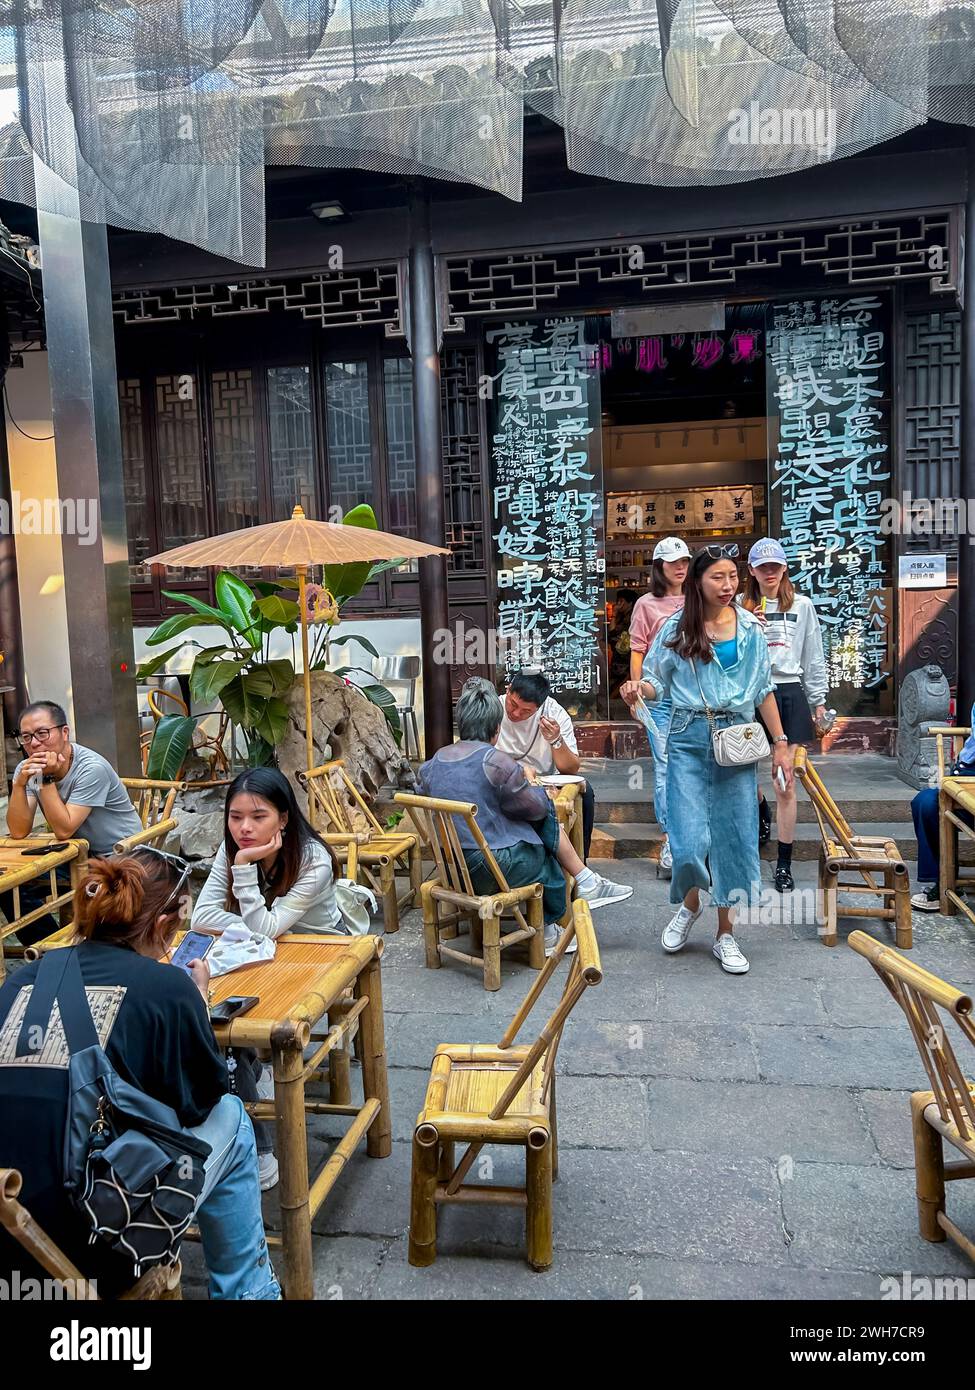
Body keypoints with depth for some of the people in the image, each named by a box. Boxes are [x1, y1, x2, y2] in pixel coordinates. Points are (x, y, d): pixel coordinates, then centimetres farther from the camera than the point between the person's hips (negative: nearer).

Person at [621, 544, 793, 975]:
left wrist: (780, 742, 7)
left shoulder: (750, 628, 6)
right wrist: (639, 689, -20)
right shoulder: (677, 628, 1)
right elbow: (657, 681, 4)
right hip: (689, 739, -2)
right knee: (689, 837, -9)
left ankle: (725, 933, 19)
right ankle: (690, 904, 24)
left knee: (733, 835, 4)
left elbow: (764, 690, 11)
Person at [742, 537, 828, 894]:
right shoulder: (740, 607, 4)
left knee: (785, 785, 0)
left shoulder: (802, 606, 5)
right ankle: (761, 813, 47)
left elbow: (813, 657, 8)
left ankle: (784, 864, 11)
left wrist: (818, 700, 6)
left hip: (789, 694, -1)